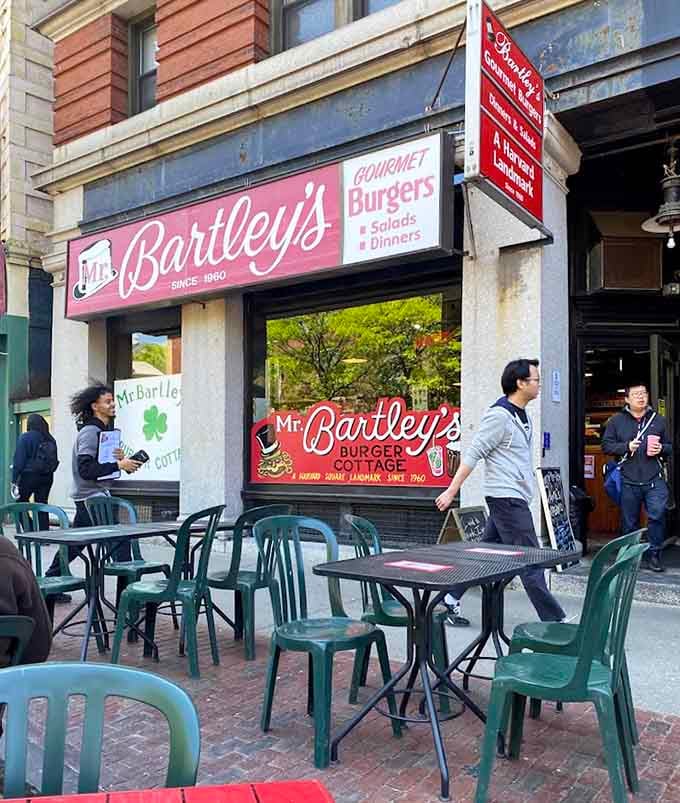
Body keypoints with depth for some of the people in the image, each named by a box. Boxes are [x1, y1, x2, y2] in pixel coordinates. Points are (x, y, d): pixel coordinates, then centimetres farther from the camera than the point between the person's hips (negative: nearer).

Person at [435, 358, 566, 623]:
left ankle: (452, 597, 23)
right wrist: (451, 491, -17)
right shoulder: (499, 415, -16)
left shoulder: (521, 415, 13)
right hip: (506, 497, -9)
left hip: (513, 496, 9)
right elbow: (472, 454, -17)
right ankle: (552, 619, 5)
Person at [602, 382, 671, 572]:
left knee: (657, 514, -14)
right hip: (628, 481, 0)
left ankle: (653, 554, 0)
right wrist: (626, 447, -11)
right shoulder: (616, 421, 5)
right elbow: (606, 446, 3)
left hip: (654, 480, 1)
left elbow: (670, 446, 16)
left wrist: (661, 449, -5)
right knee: (630, 521, 8)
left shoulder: (659, 420, 11)